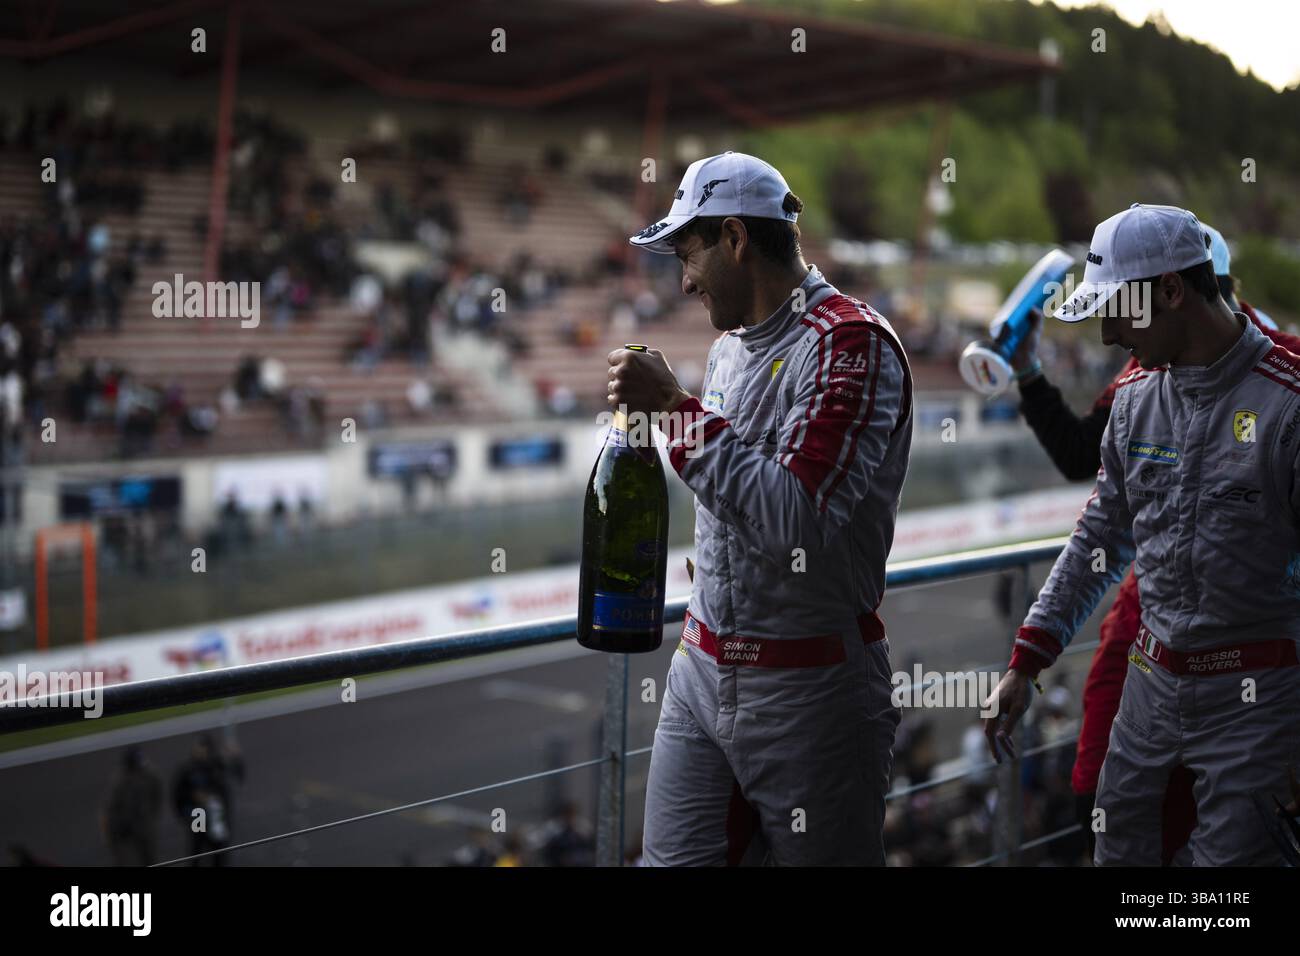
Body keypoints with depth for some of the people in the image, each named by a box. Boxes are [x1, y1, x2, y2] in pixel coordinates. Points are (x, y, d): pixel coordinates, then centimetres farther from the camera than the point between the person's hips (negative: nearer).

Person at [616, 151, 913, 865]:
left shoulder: (849, 343, -14)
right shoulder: (730, 344, 14)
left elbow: (796, 519, -26)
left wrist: (675, 407, -22)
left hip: (808, 687, -8)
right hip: (702, 672, 8)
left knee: (820, 857, 7)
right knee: (672, 860, 7)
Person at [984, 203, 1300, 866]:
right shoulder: (1136, 396, 6)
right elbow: (1100, 538, 14)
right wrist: (1025, 664, 11)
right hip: (1149, 681, 6)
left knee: (1231, 856, 0)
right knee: (1116, 848, 14)